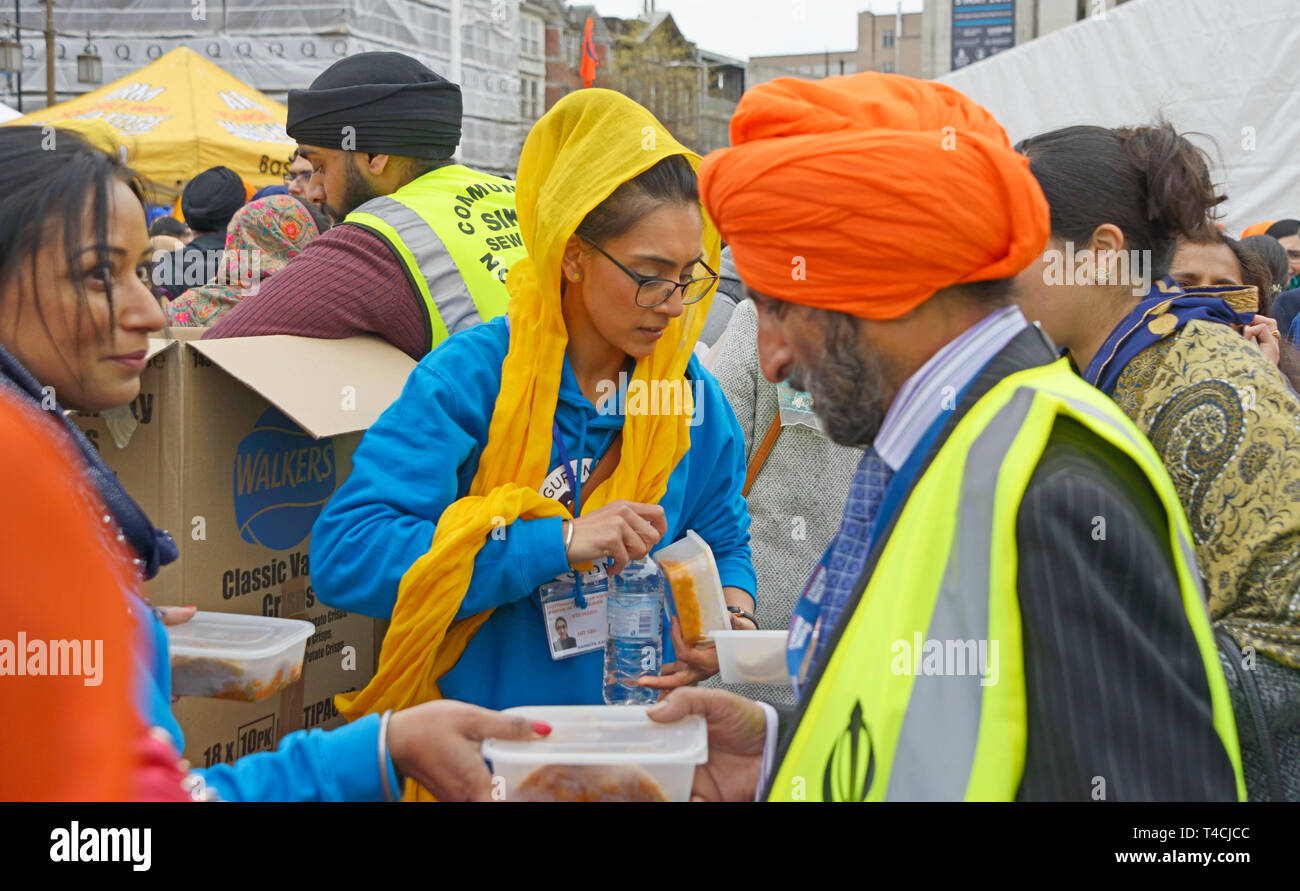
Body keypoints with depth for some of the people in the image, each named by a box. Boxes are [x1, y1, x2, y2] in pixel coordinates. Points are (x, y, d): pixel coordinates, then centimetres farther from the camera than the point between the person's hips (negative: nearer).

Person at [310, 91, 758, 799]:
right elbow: (343, 553, -20)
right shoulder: (470, 377, -11)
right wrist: (563, 542, -22)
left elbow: (723, 541, 18)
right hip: (478, 737, -3)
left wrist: (733, 619, -4)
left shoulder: (694, 396, 5)